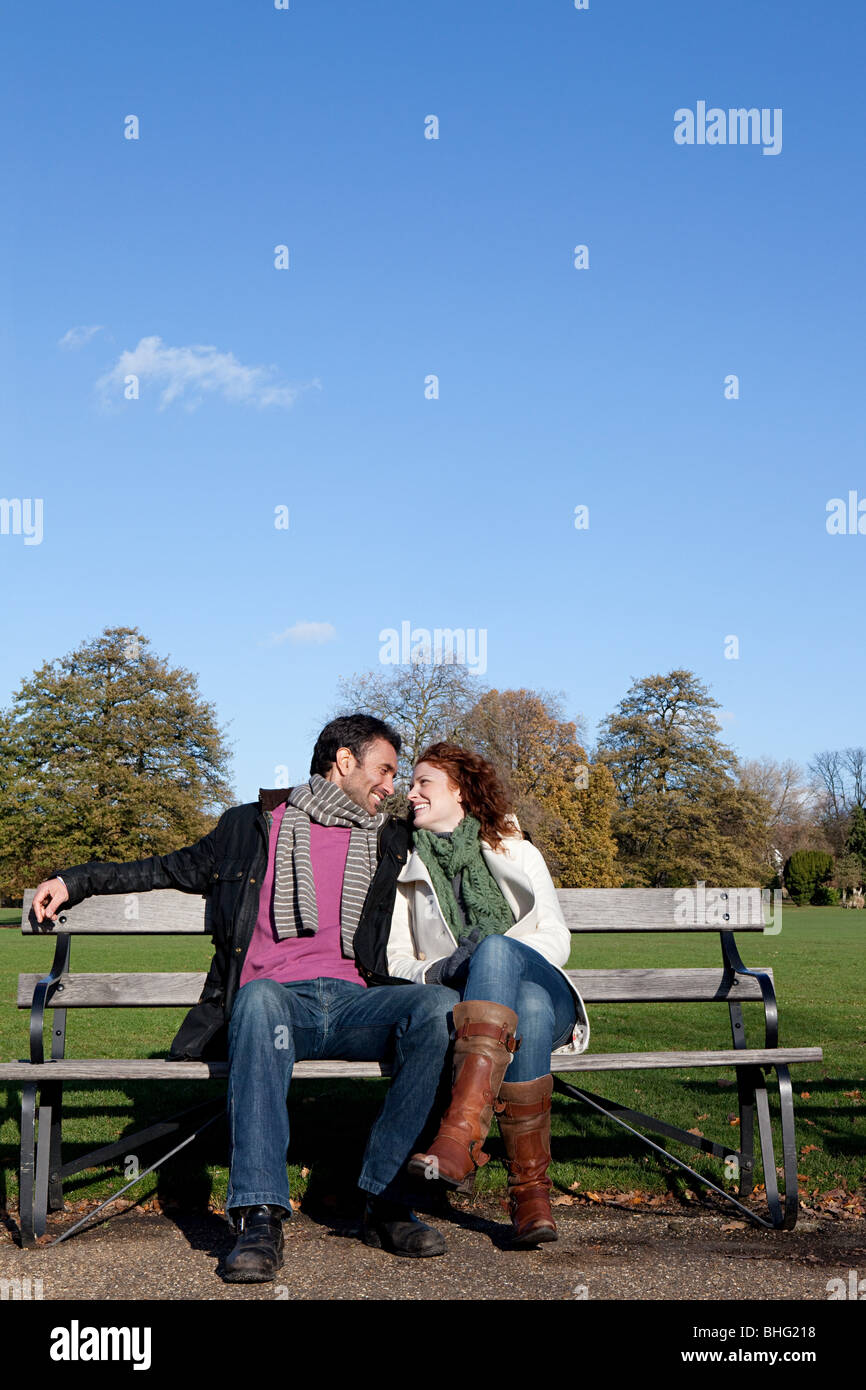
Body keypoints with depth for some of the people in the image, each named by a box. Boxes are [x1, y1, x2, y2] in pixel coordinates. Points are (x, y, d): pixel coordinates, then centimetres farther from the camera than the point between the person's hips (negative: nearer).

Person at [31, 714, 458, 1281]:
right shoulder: (252, 826, 18)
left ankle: (386, 1201, -26)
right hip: (275, 999, -2)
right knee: (260, 996, -40)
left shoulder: (389, 841, 23)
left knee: (441, 1006, -29)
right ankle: (260, 1219, -43)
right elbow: (179, 868, 27)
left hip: (352, 1002, 2)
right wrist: (77, 881, 25)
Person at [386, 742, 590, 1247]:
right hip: (457, 1003, 0)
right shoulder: (408, 871, 19)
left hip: (542, 990, 0)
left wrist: (496, 956, -15)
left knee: (495, 949, -38)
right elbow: (396, 960, 12)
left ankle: (461, 1132, -52)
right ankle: (531, 1194, -43)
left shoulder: (517, 853, 15)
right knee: (524, 1018, -39)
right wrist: (441, 970, -11)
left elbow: (557, 940, 5)